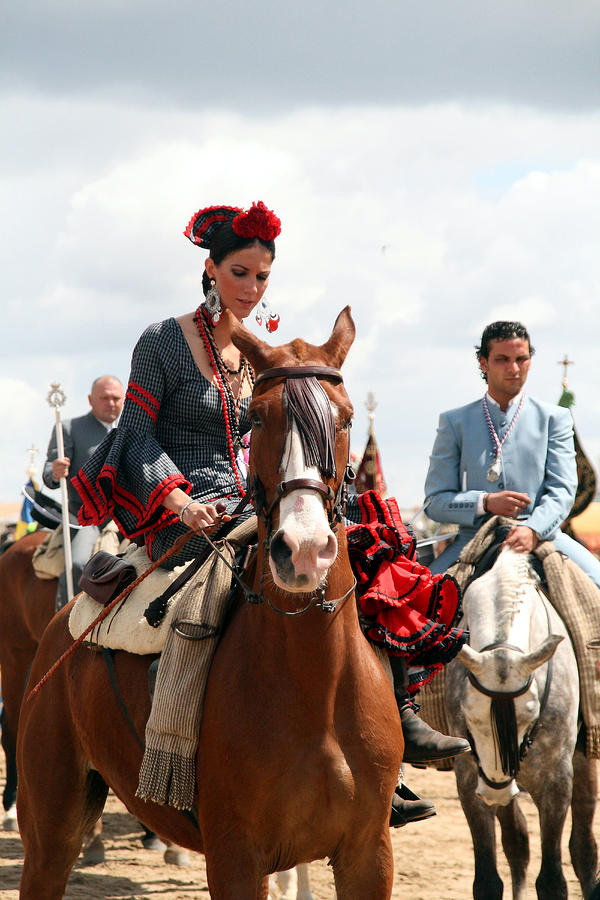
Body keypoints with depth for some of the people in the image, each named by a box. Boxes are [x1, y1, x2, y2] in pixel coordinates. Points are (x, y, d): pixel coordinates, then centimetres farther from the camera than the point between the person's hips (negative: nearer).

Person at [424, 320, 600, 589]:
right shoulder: (454, 423, 12)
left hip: (541, 535, 0)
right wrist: (486, 503, -12)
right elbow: (435, 502, 7)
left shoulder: (554, 418, 12)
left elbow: (562, 489, 0)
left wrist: (533, 529, -21)